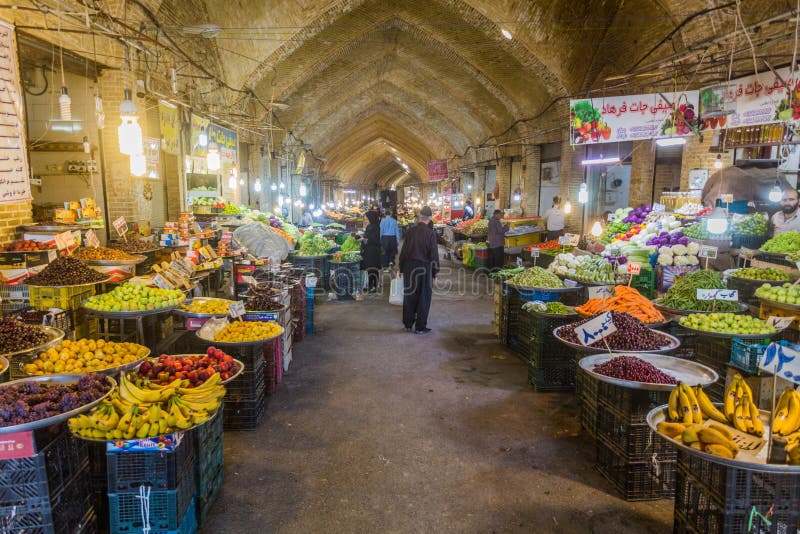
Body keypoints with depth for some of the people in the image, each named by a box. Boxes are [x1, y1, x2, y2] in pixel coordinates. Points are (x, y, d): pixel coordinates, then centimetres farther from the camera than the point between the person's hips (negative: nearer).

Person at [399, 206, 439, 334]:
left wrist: (401, 268, 13)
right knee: (423, 298, 6)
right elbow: (434, 255, -9)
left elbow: (403, 251, 4)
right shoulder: (430, 233, -11)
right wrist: (435, 272, -2)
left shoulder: (410, 232, -1)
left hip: (409, 267, 4)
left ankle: (408, 324, 25)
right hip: (424, 268, -4)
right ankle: (420, 327, 10)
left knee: (409, 296, 14)